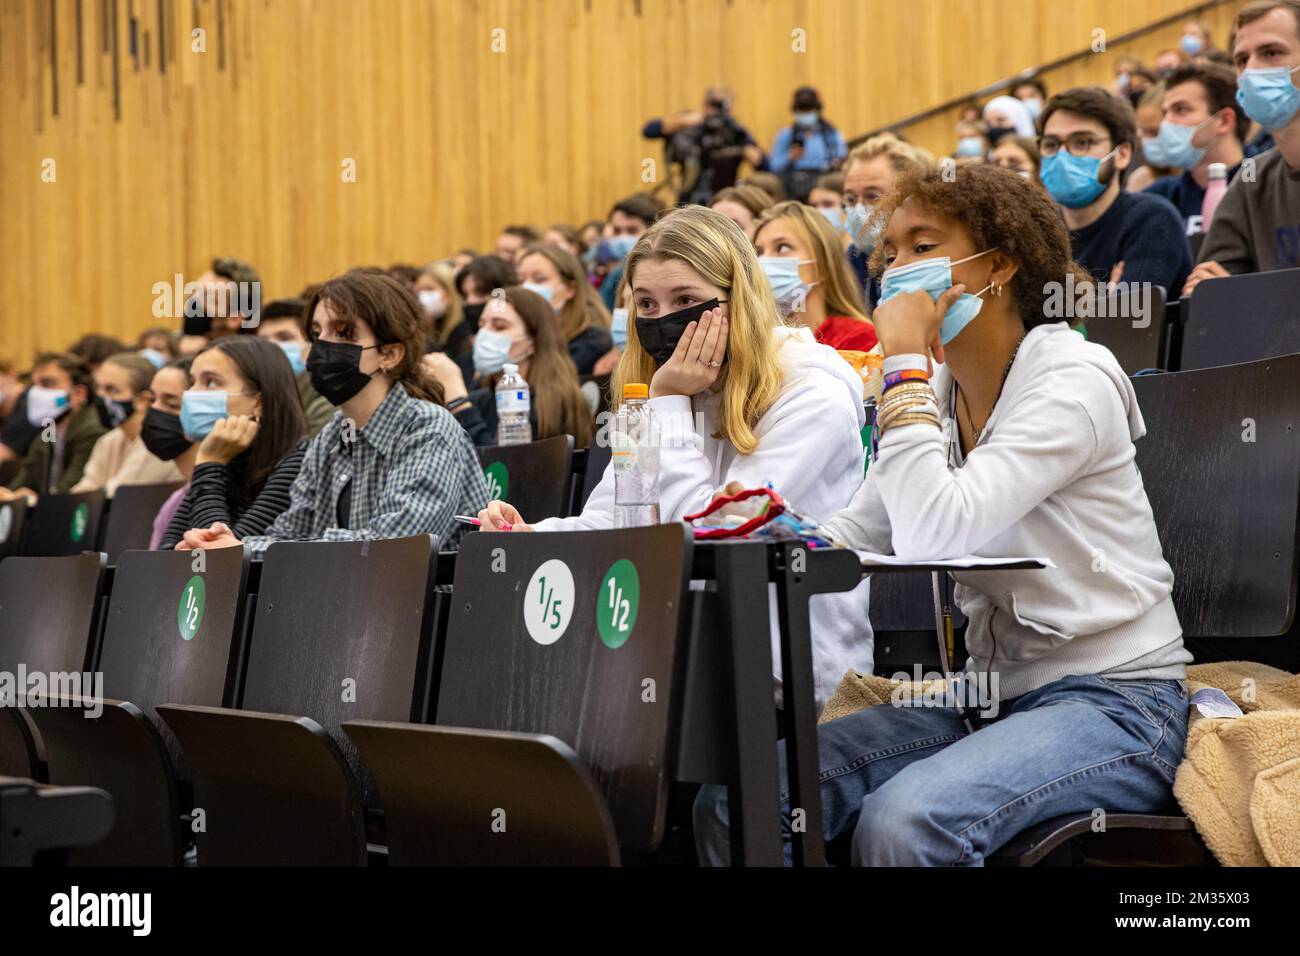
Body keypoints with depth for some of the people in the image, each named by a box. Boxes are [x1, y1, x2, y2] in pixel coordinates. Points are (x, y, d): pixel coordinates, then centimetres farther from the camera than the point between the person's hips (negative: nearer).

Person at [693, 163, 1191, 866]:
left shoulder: (1073, 380, -14)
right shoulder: (937, 389, 11)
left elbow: (934, 534, -26)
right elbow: (850, 539, 9)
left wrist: (906, 360, -19)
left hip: (1111, 702, -7)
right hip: (988, 697, 8)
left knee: (902, 821, -34)